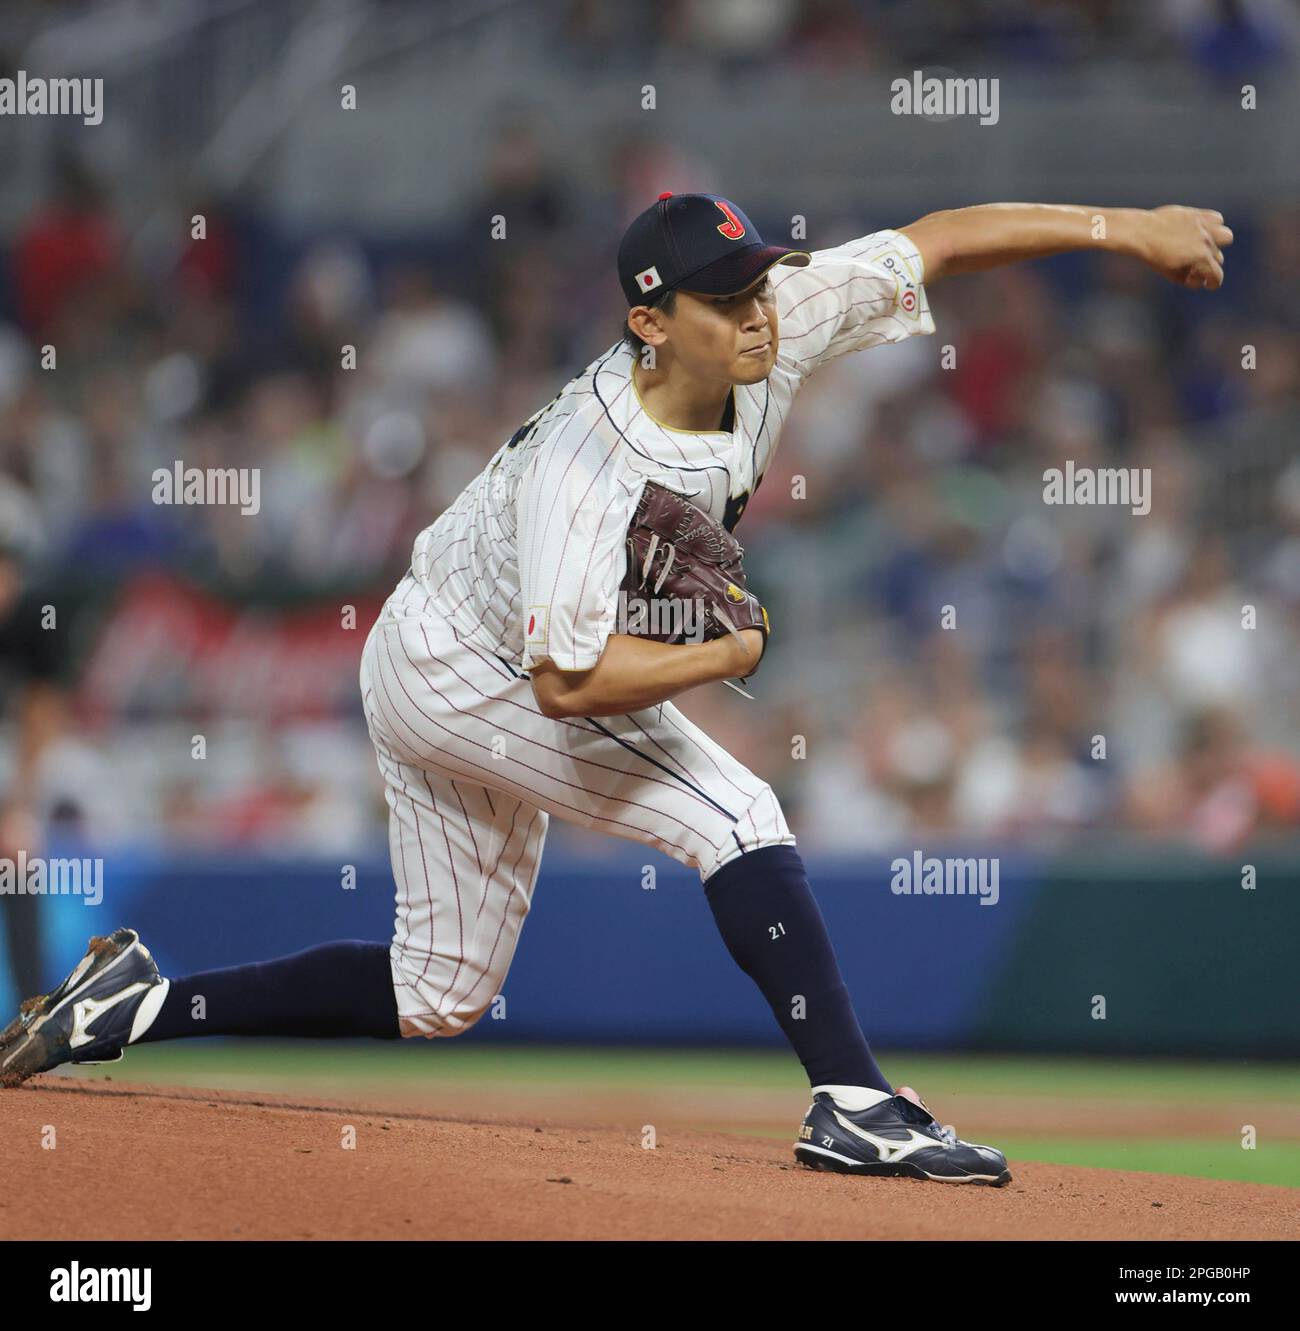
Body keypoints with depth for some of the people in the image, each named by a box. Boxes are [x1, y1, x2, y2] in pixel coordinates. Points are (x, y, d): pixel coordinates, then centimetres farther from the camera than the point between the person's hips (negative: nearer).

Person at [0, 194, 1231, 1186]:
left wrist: (1119, 227, -16)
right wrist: (729, 655, -25)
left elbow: (936, 240, -11)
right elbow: (570, 681, -37)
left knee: (437, 998, 15)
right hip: (454, 665, -9)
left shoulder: (773, 328, -15)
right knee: (735, 818, -20)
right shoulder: (588, 465, -35)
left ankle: (143, 1006, 20)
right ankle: (852, 1105, -19)